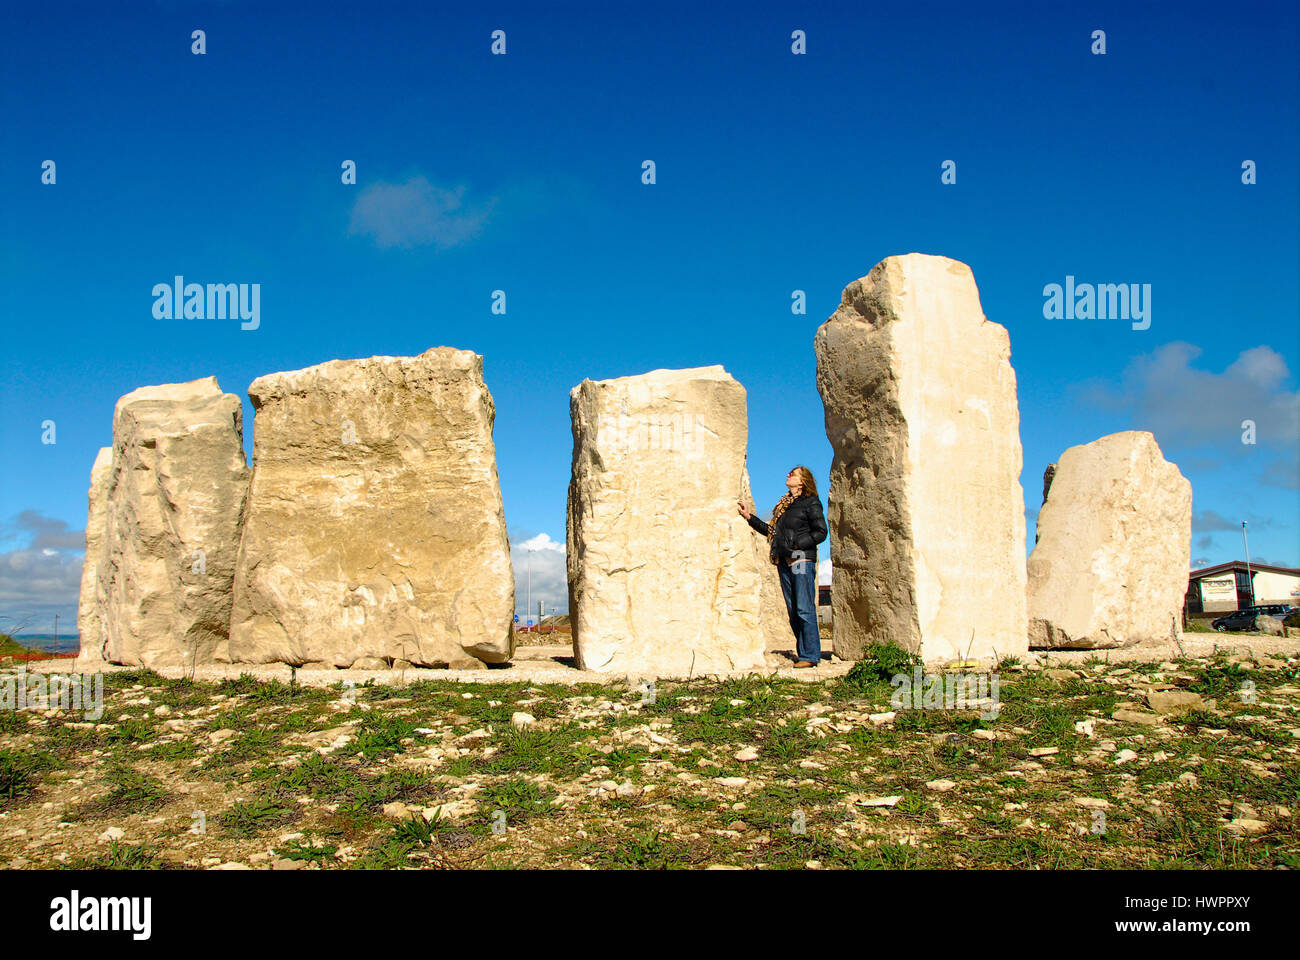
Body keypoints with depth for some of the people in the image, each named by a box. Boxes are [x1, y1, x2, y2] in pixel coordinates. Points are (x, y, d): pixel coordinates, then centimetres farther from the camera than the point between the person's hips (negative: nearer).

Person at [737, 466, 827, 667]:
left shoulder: (810, 503, 0)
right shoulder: (783, 504, 21)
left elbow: (820, 532, -6)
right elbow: (770, 530, 24)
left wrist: (796, 545, -12)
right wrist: (750, 517, 23)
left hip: (802, 560, -7)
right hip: (784, 562, 7)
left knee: (804, 609, -9)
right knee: (793, 611, 6)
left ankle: (811, 656, -6)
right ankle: (803, 653, 11)